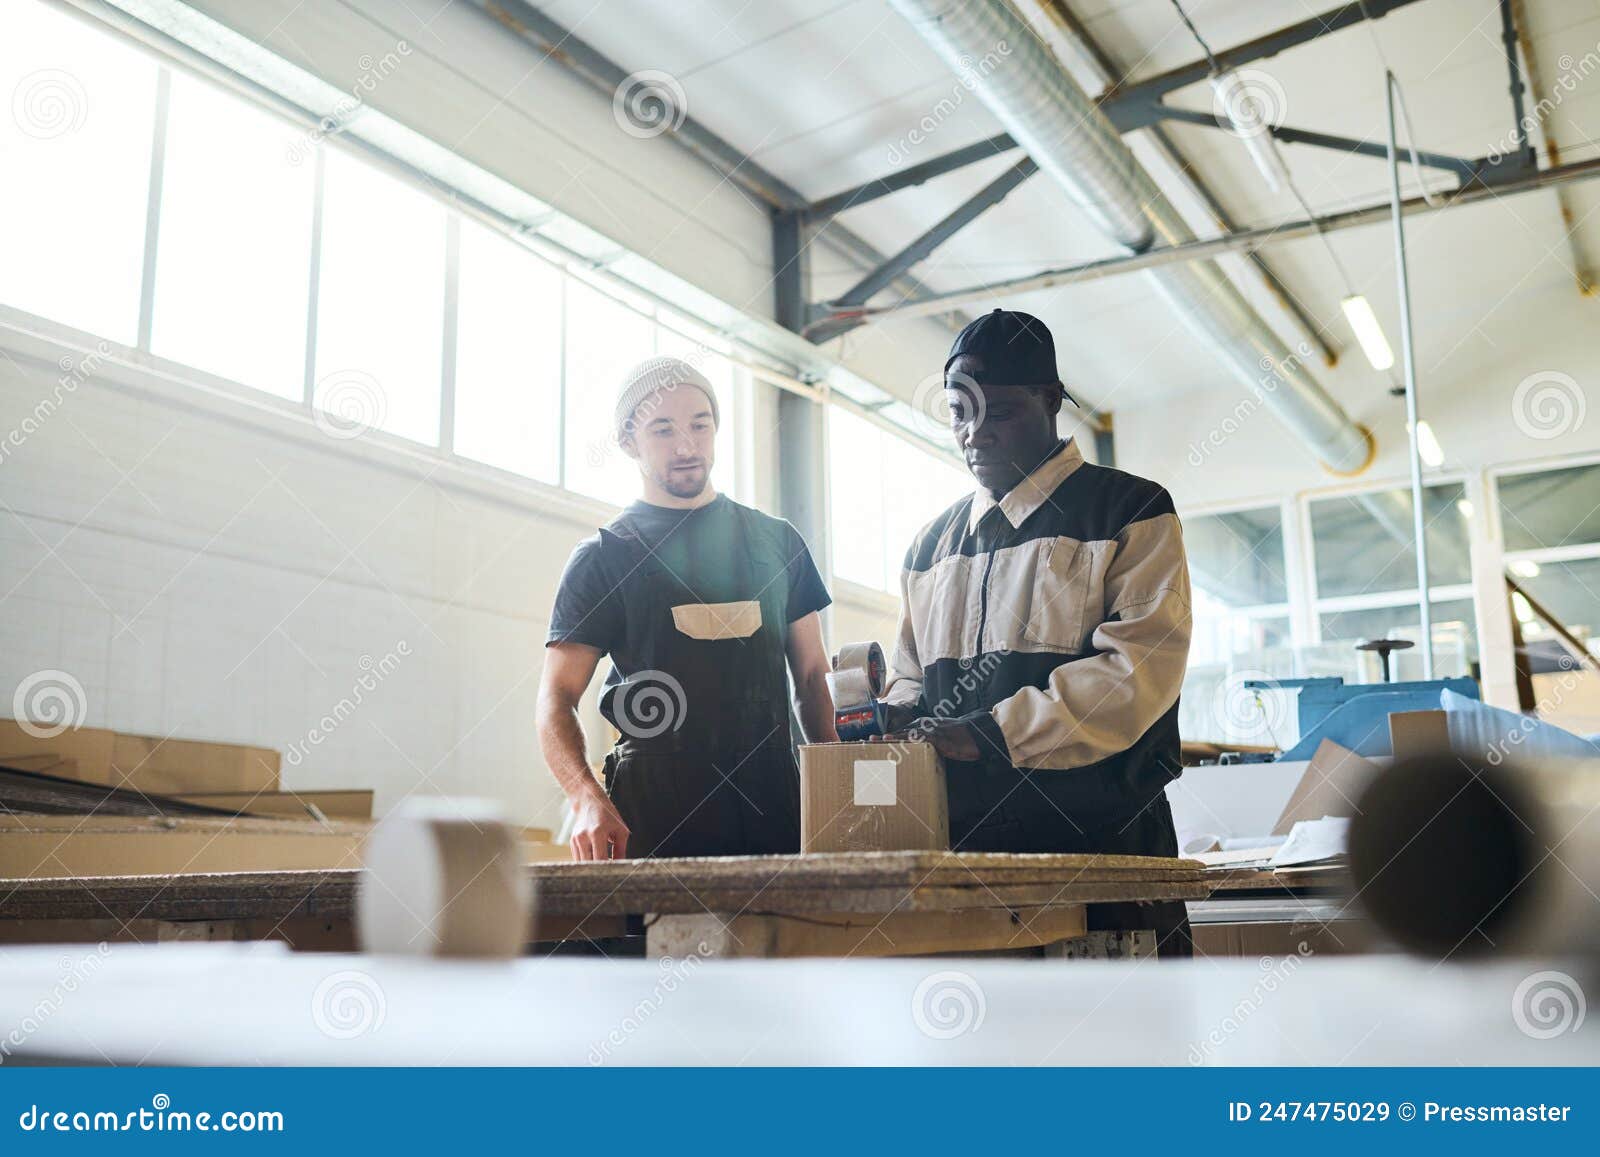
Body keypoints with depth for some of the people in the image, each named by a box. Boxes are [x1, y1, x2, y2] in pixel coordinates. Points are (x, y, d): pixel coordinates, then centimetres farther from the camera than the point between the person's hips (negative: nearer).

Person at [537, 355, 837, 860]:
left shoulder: (777, 541, 15)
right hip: (655, 809, -2)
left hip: (773, 801, 3)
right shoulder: (603, 557, 6)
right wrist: (588, 799, -18)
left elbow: (811, 676, 16)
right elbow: (557, 699, 0)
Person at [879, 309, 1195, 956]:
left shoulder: (1131, 513, 1)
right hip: (962, 851, 5)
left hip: (1101, 842, -4)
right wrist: (892, 722, 0)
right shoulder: (931, 546, 19)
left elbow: (1138, 667, -12)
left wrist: (990, 732, -18)